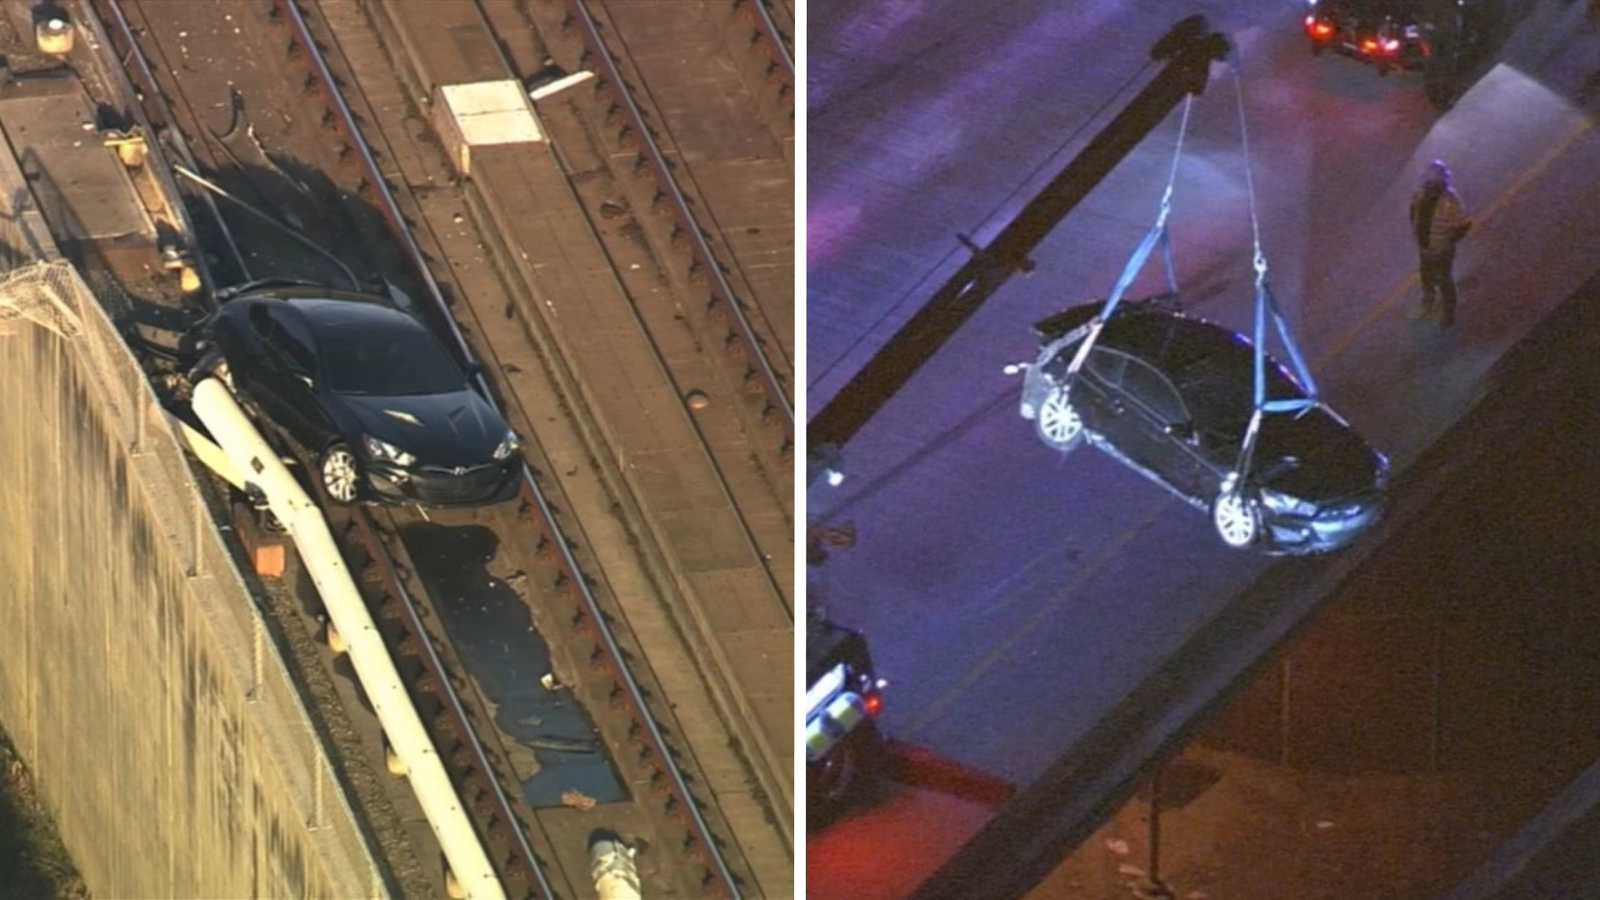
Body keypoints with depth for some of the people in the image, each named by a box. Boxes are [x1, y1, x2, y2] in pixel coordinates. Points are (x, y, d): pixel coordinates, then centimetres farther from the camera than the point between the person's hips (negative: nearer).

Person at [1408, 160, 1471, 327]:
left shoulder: (1450, 202, -32)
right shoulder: (1420, 194, -13)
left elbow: (1464, 224, -22)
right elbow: (1414, 209, 10)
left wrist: (1449, 241, -16)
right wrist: (1415, 229, 6)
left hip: (1441, 250, -6)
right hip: (1424, 246, 6)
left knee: (1444, 282, 15)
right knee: (1427, 278, 27)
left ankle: (1448, 315, 36)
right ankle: (1428, 308, 52)